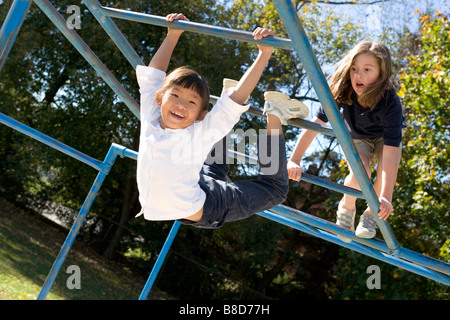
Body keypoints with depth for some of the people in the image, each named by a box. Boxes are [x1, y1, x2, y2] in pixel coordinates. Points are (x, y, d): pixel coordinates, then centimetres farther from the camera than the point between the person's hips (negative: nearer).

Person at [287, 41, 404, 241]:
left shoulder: (390, 103, -38)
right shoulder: (342, 93, -32)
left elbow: (390, 155, -43)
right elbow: (314, 124, -31)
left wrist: (386, 197, -49)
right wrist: (294, 160, -40)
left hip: (384, 137, -1)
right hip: (357, 138, 1)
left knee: (386, 172, -29)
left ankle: (370, 214, -1)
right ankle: (347, 206, 6)